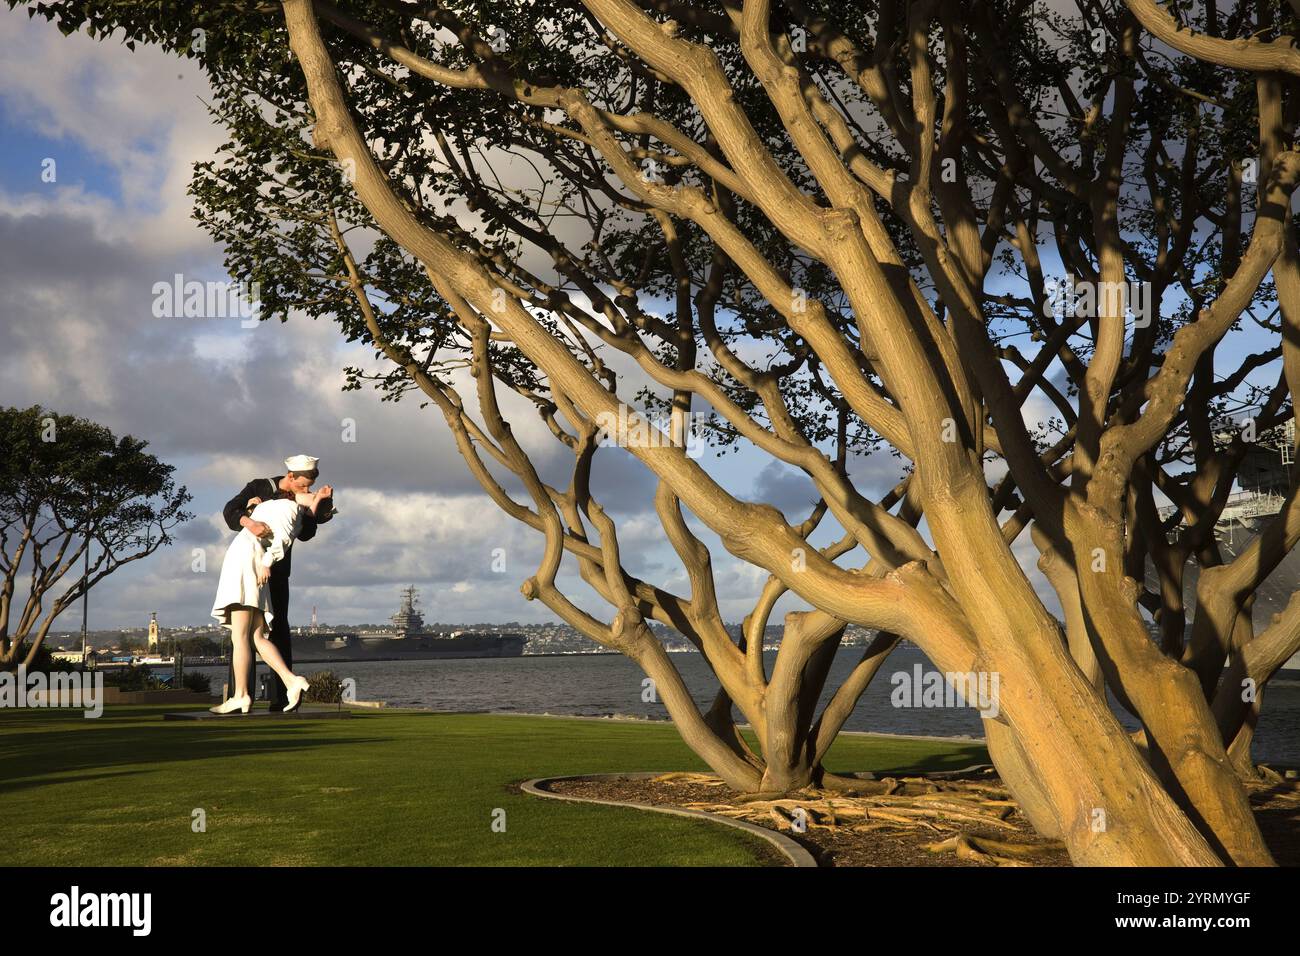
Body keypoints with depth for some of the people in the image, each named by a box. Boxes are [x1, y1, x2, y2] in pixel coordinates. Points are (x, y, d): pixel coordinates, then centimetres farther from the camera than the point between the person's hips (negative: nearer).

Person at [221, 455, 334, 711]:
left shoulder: (299, 500, 1)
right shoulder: (258, 487, -9)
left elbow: (305, 534, -11)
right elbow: (230, 510, -23)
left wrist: (321, 503, -19)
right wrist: (249, 522, -43)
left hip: (277, 573, 3)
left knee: (279, 631, -5)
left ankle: (281, 697, -7)